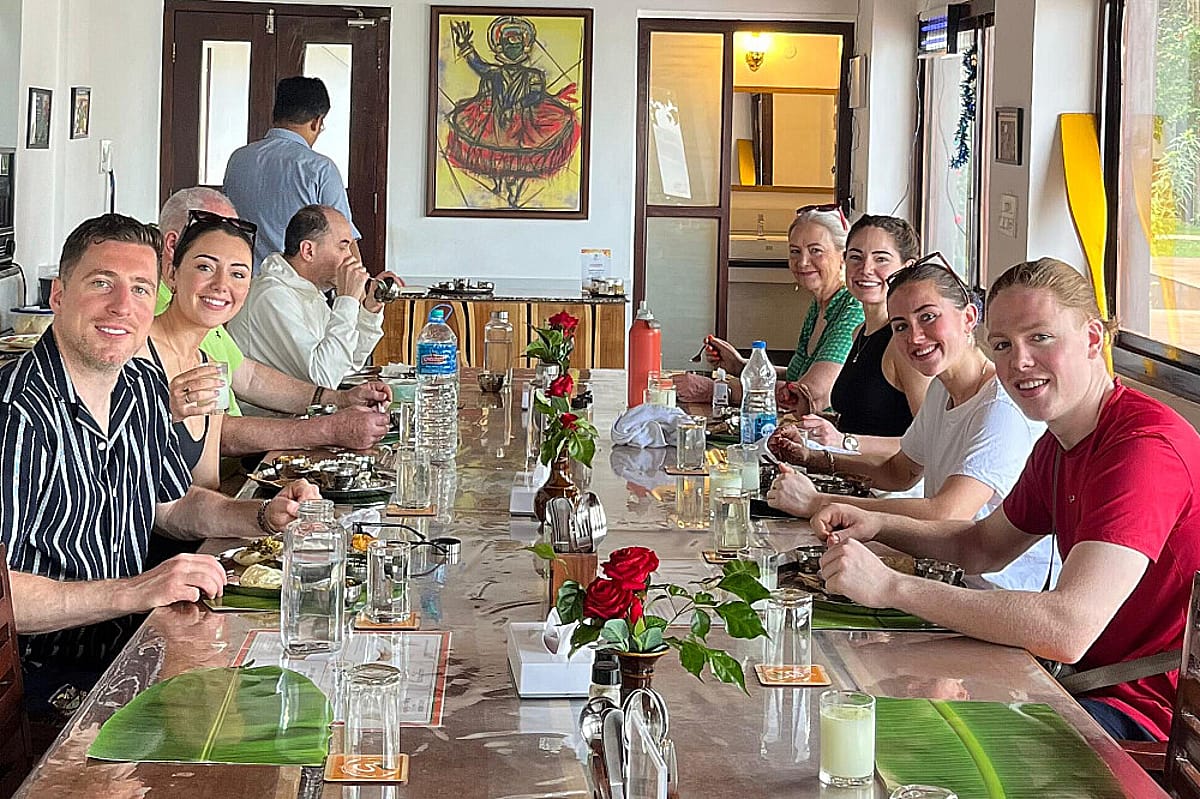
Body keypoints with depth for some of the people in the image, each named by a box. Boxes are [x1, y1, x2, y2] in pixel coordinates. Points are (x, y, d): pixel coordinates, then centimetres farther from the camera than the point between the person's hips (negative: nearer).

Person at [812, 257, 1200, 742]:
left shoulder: (1145, 445, -24)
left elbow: (1068, 629, -34)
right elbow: (982, 545, 25)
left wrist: (890, 585, -30)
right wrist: (879, 526, 4)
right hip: (1092, 682, 9)